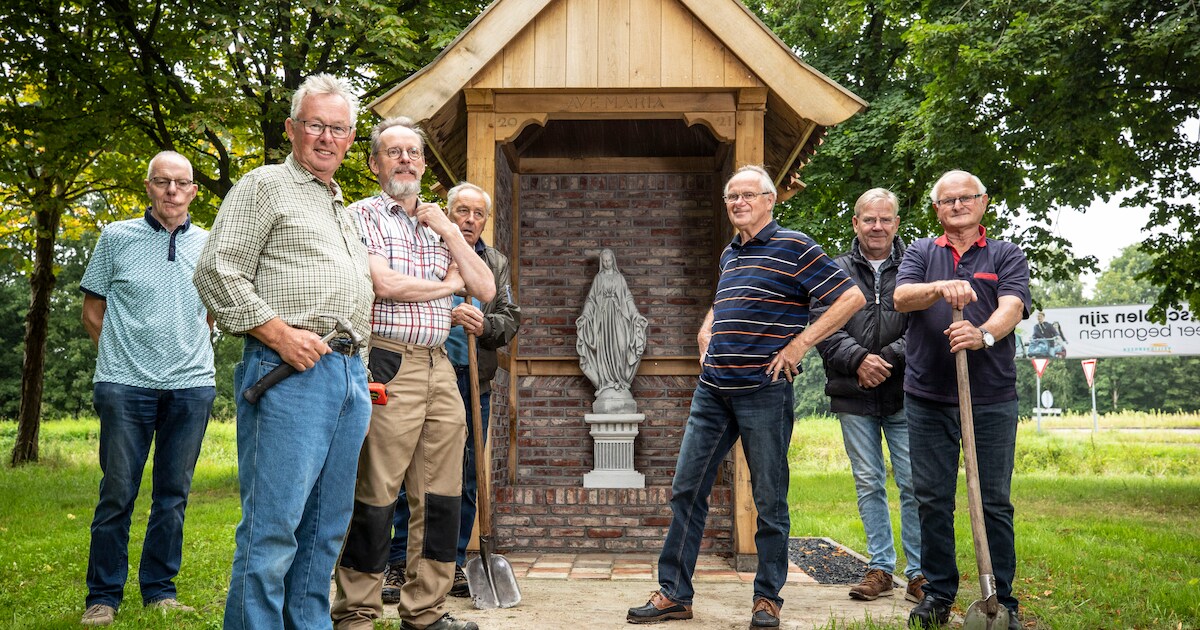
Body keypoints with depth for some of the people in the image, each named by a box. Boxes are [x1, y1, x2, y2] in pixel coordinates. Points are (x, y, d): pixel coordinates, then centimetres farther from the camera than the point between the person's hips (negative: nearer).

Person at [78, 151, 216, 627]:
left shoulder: (209, 245, 8)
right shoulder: (116, 238, 3)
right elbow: (93, 311, 8)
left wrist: (187, 349, 11)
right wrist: (120, 356, 5)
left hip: (191, 386, 2)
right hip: (126, 385, -2)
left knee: (174, 494, 7)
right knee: (117, 494, 2)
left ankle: (160, 591, 19)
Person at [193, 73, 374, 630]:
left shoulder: (341, 208, 27)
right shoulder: (264, 187, 2)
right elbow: (216, 272, -8)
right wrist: (278, 333, -16)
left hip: (349, 373, 8)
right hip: (289, 373, -8)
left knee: (327, 526, 10)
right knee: (272, 526, -9)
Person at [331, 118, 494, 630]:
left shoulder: (439, 224, 21)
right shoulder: (362, 216, 3)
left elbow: (486, 289, 13)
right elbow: (383, 283, -13)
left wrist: (450, 232, 4)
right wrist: (447, 285, 1)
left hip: (440, 368, 6)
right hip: (388, 365, -6)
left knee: (440, 496, 8)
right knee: (374, 497, -4)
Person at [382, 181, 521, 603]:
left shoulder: (497, 263, 16)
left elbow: (511, 320, 9)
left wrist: (483, 325, -12)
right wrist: (447, 316, -18)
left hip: (475, 385, 4)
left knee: (465, 481, 9)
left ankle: (454, 564, 20)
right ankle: (399, 565, 9)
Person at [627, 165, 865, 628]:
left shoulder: (793, 247, -6)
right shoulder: (729, 255, 16)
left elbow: (852, 297, -11)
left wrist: (800, 344, -13)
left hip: (764, 392, -7)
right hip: (713, 390, 7)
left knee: (769, 499, 4)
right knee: (686, 490, 6)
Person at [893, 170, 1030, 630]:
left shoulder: (1007, 255, 8)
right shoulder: (921, 253, 12)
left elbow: (1012, 307, -10)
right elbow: (901, 298, -6)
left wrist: (983, 334, -31)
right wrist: (940, 288, -27)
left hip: (991, 398, -1)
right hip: (928, 398, 1)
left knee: (994, 502, 3)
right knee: (933, 500, 6)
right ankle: (938, 593, 18)